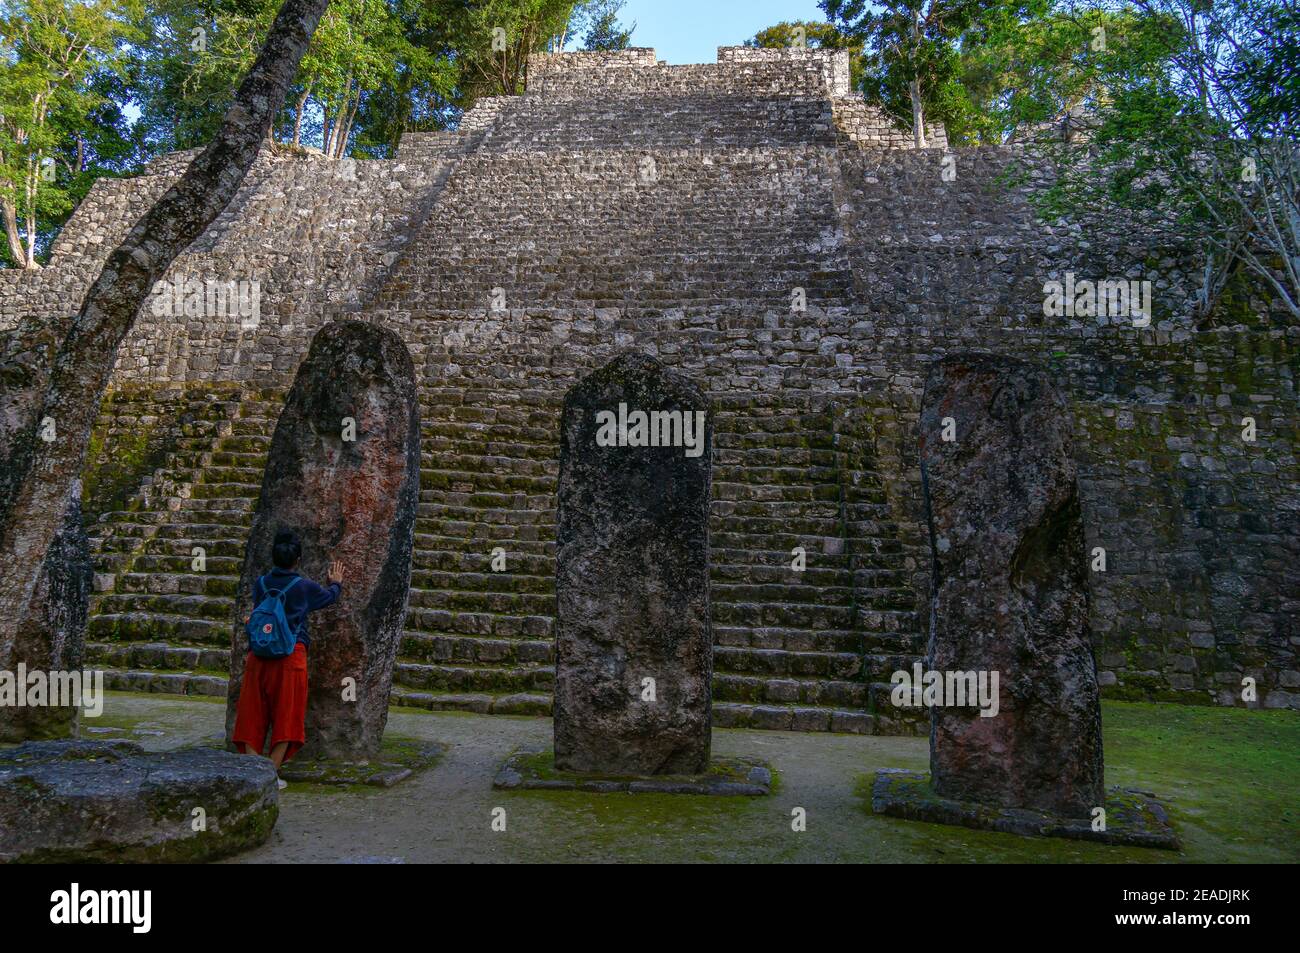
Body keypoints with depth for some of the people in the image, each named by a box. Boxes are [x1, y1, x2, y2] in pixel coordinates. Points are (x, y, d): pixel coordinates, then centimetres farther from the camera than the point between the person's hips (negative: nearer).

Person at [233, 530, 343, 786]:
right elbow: (330, 596, 16)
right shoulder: (304, 587, -4)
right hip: (291, 656, -3)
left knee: (254, 715, 9)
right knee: (286, 716, 6)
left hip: (259, 655, 3)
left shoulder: (260, 583, 4)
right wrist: (335, 583, 39)